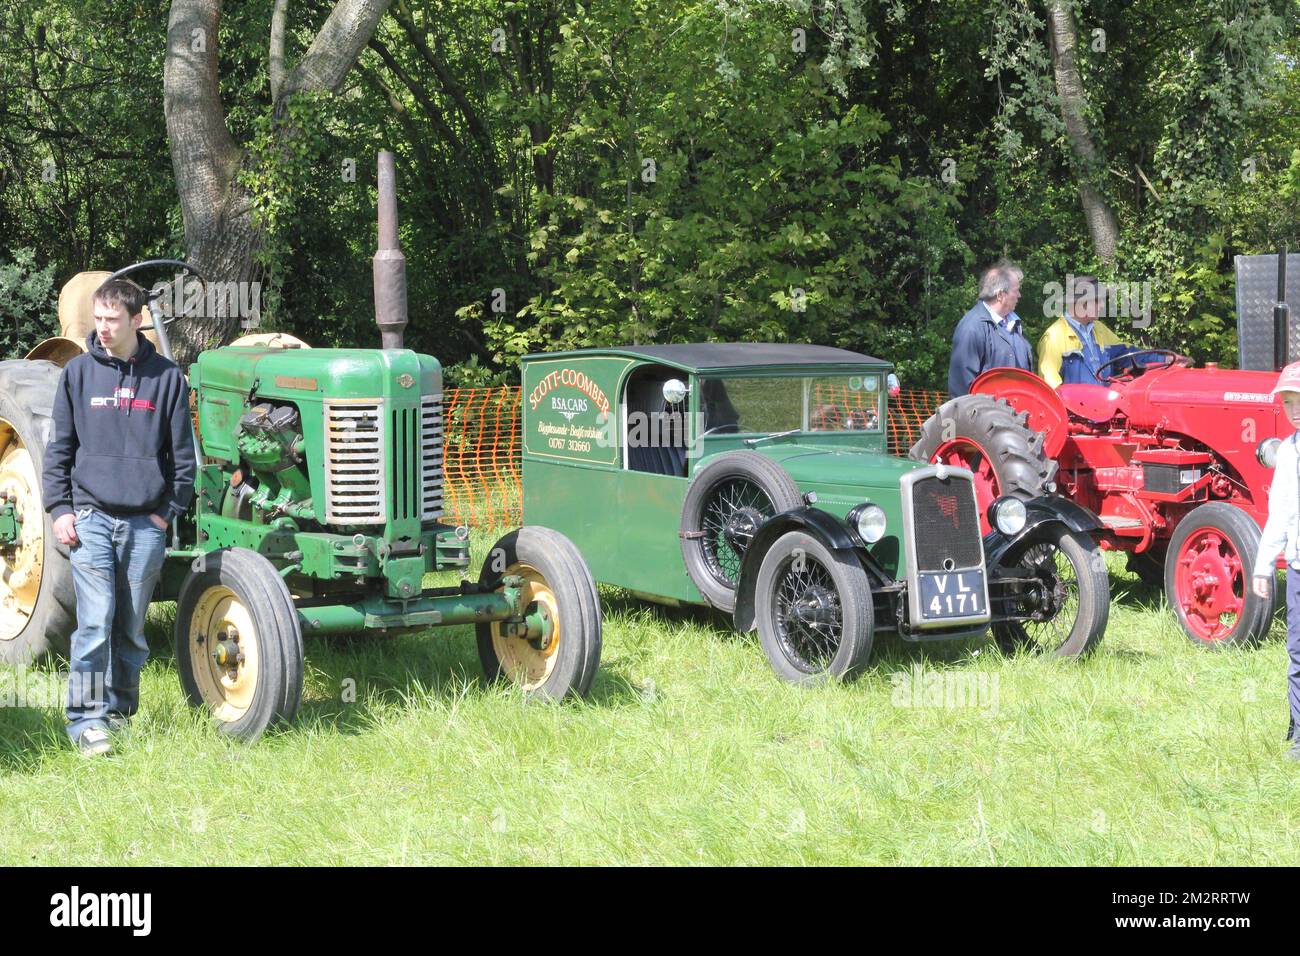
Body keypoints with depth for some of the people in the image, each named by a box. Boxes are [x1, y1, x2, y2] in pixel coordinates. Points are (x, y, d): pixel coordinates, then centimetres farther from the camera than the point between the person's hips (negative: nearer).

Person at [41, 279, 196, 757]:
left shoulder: (166, 377, 4)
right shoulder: (78, 373, 5)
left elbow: (182, 454, 8)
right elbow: (59, 448, 9)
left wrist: (167, 511, 1)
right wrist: (59, 508, 1)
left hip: (146, 524, 1)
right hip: (91, 519, -1)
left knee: (131, 627, 7)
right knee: (95, 622, -9)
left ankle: (119, 710, 19)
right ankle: (86, 718, -5)